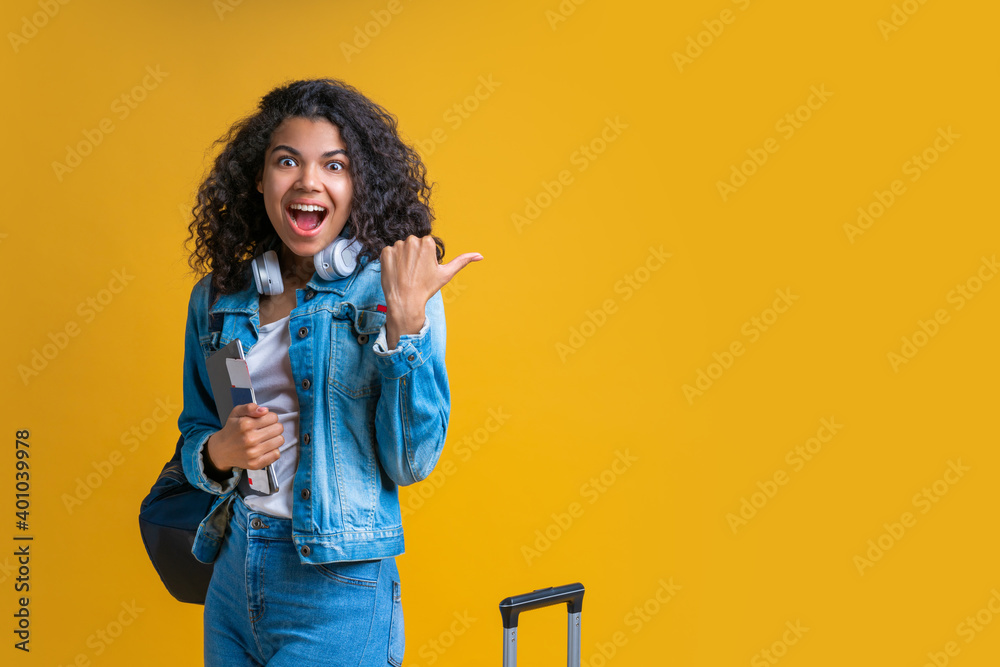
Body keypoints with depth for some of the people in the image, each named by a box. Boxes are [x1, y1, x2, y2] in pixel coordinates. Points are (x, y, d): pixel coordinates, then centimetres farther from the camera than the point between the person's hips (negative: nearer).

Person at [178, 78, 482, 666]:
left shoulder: (391, 288, -7)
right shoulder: (217, 298, 6)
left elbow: (411, 462, -12)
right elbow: (194, 436, 14)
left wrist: (406, 321, -20)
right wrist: (220, 452, -8)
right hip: (232, 575, 5)